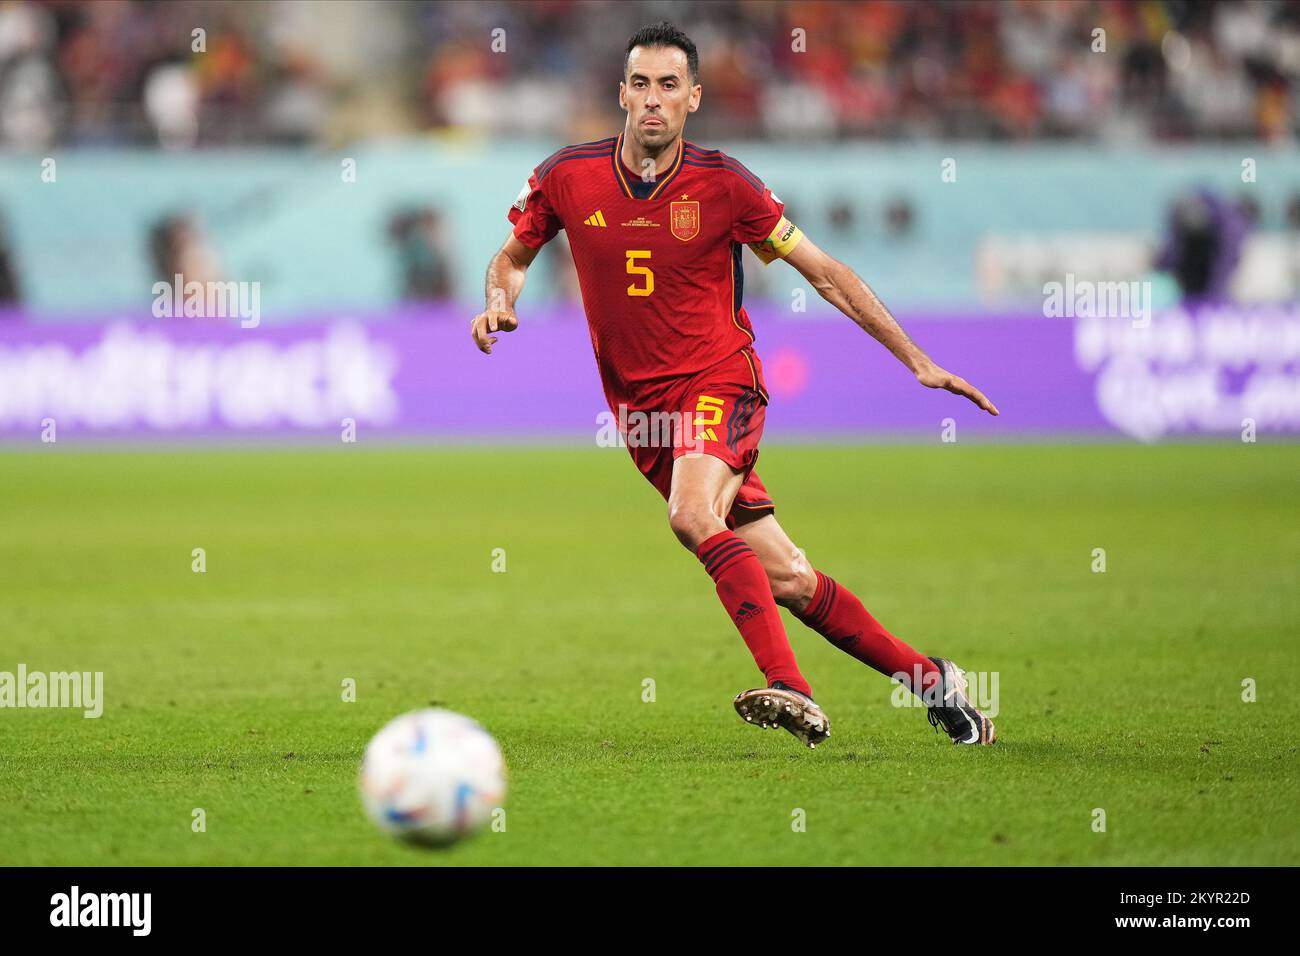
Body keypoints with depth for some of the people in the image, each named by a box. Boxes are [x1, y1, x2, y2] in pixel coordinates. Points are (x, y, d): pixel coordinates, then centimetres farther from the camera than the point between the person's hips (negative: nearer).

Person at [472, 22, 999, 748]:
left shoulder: (723, 184, -8)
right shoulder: (568, 179, -2)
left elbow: (826, 275, -1)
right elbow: (513, 258, 16)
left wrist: (918, 360, -3)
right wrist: (500, 302, -8)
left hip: (720, 386, -3)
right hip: (641, 408, 3)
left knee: (693, 515, -34)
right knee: (787, 580, 0)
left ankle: (792, 691, -36)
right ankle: (931, 680, 14)